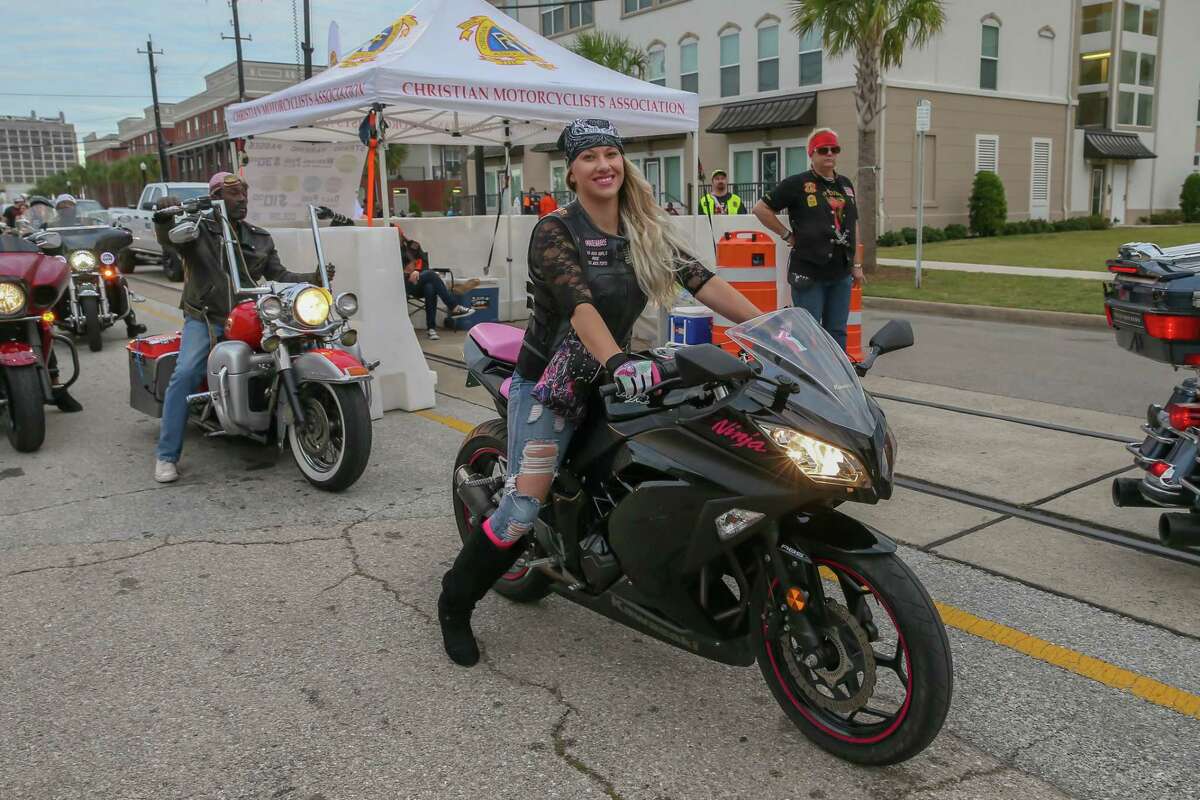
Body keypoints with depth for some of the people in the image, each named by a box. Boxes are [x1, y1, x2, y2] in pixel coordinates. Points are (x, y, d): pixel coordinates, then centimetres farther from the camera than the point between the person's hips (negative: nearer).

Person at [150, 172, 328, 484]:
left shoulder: (260, 239, 14)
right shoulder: (198, 229, 0)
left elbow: (278, 276, 8)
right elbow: (167, 238, -19)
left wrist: (315, 278, -9)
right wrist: (164, 216, -43)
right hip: (204, 320, -4)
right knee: (185, 374, -24)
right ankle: (166, 455, -16)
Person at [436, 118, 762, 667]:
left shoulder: (647, 229, 5)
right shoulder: (555, 230, -13)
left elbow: (702, 281, -5)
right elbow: (579, 304, -30)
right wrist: (618, 363, -47)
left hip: (615, 374, 6)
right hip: (550, 381, -6)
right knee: (523, 509, -11)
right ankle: (454, 603, 9)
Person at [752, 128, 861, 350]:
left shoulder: (846, 185, 15)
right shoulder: (798, 183, -4)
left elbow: (853, 225, 20)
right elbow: (761, 208, -4)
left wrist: (856, 265, 16)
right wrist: (787, 235, -4)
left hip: (841, 273, 6)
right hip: (808, 272, -6)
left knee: (837, 332, 11)